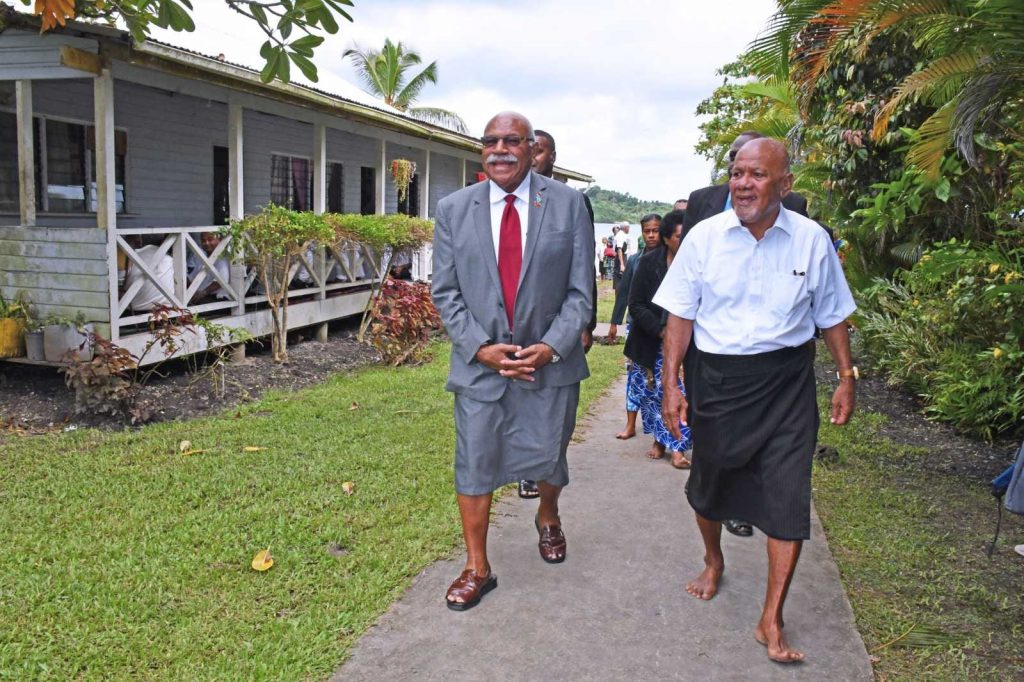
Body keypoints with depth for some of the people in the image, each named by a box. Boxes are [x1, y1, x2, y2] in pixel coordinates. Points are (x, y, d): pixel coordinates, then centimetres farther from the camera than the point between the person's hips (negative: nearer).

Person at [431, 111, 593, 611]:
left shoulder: (567, 205, -2)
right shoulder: (453, 210, 1)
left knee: (549, 457, 14)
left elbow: (580, 290, -3)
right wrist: (480, 347, -11)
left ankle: (547, 517, 49)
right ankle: (477, 568, 23)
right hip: (479, 363, 1)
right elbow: (445, 292, 1)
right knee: (475, 466, 4)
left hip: (549, 361, 0)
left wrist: (552, 347, -14)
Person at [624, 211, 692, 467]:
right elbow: (636, 305, -6)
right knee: (654, 391, 9)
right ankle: (660, 439, 29)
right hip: (651, 344, 1)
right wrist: (661, 330, -17)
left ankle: (677, 446, 6)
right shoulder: (649, 262, -6)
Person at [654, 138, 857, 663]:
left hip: (787, 382, 0)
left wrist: (846, 377, 5)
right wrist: (671, 384, -7)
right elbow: (681, 316, -3)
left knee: (787, 497, -3)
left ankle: (771, 621, 12)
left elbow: (831, 316, 8)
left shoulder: (812, 240, -3)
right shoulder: (704, 236, -5)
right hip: (715, 378, 1)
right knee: (709, 483, 16)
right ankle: (713, 561, 47)